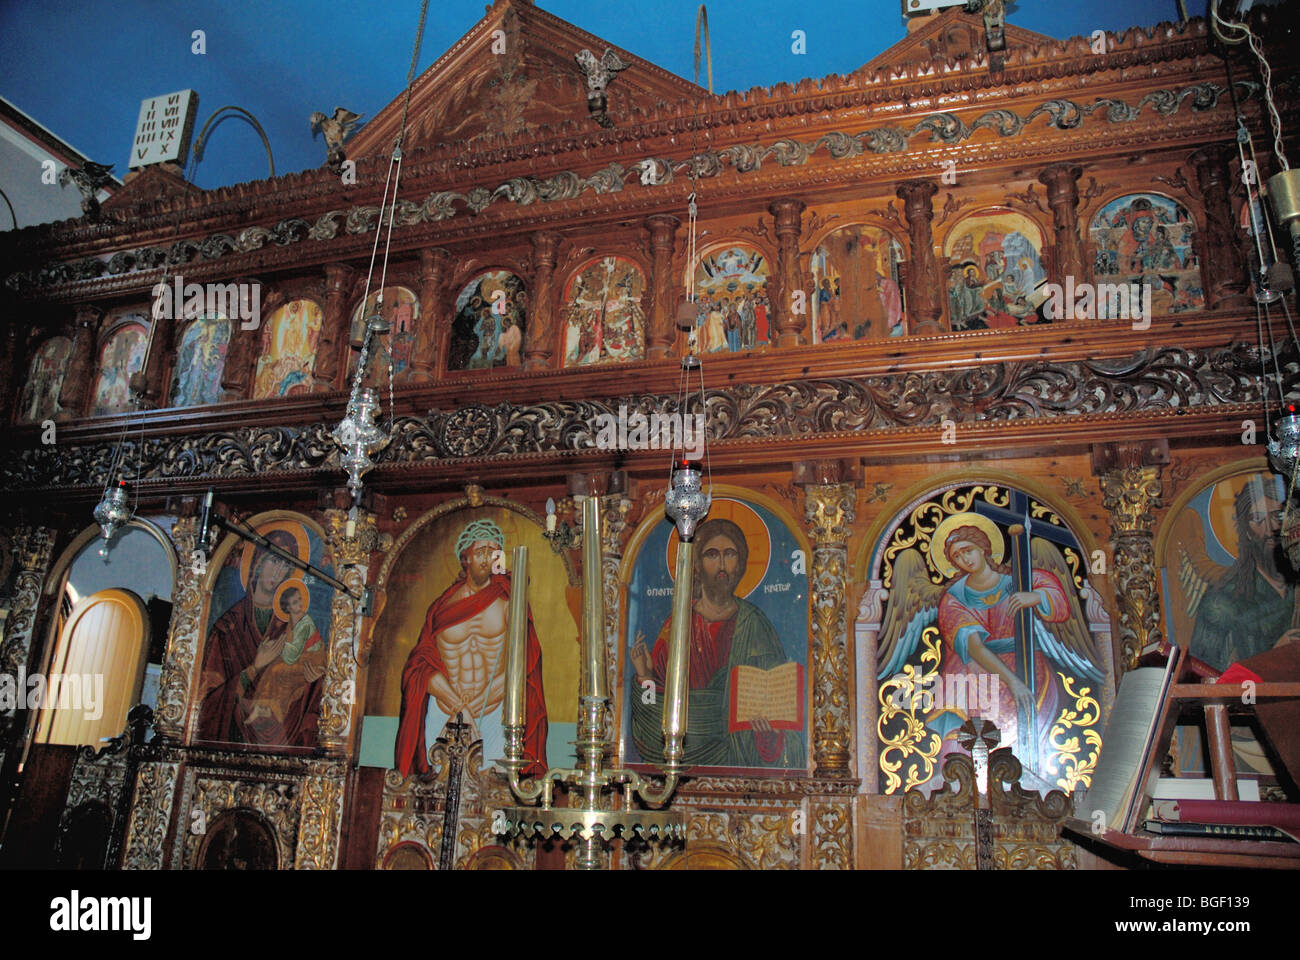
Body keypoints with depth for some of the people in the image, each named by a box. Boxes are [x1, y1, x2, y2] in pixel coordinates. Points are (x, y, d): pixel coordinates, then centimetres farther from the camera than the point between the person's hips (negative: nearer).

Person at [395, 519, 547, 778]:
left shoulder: (507, 599, -1)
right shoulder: (443, 605, 4)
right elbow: (423, 667, -1)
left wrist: (473, 707, -12)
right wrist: (459, 706, -14)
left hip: (493, 715, -1)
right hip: (442, 716, 1)